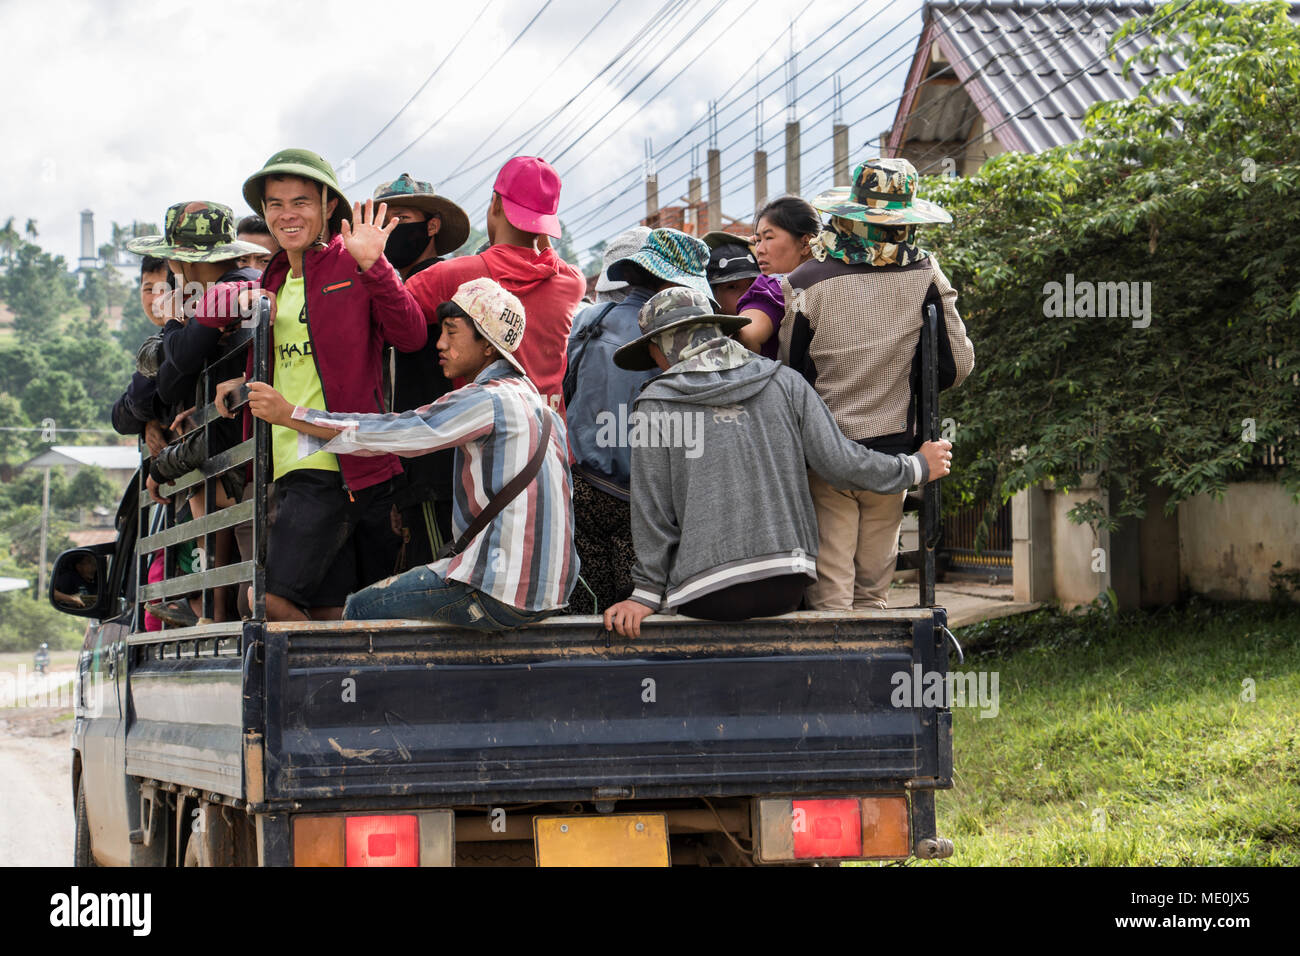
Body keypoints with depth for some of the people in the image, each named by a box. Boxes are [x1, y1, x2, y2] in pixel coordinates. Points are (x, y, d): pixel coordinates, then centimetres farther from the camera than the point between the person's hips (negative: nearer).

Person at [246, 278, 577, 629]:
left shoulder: (490, 401, -13)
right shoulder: (535, 402, 15)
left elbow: (394, 432, -16)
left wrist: (289, 414, -13)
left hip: (503, 595, -9)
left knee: (360, 609, 5)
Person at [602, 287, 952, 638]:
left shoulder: (656, 405, 1)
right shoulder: (785, 382, 8)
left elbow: (653, 510, 1)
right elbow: (840, 462, 4)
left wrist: (646, 595, 7)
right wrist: (917, 468, 19)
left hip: (708, 591, -3)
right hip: (788, 582, 3)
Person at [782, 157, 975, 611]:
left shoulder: (806, 282, -11)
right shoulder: (926, 276, -5)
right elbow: (957, 365, 0)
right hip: (893, 449, 2)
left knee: (828, 594, 3)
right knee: (872, 591, 14)